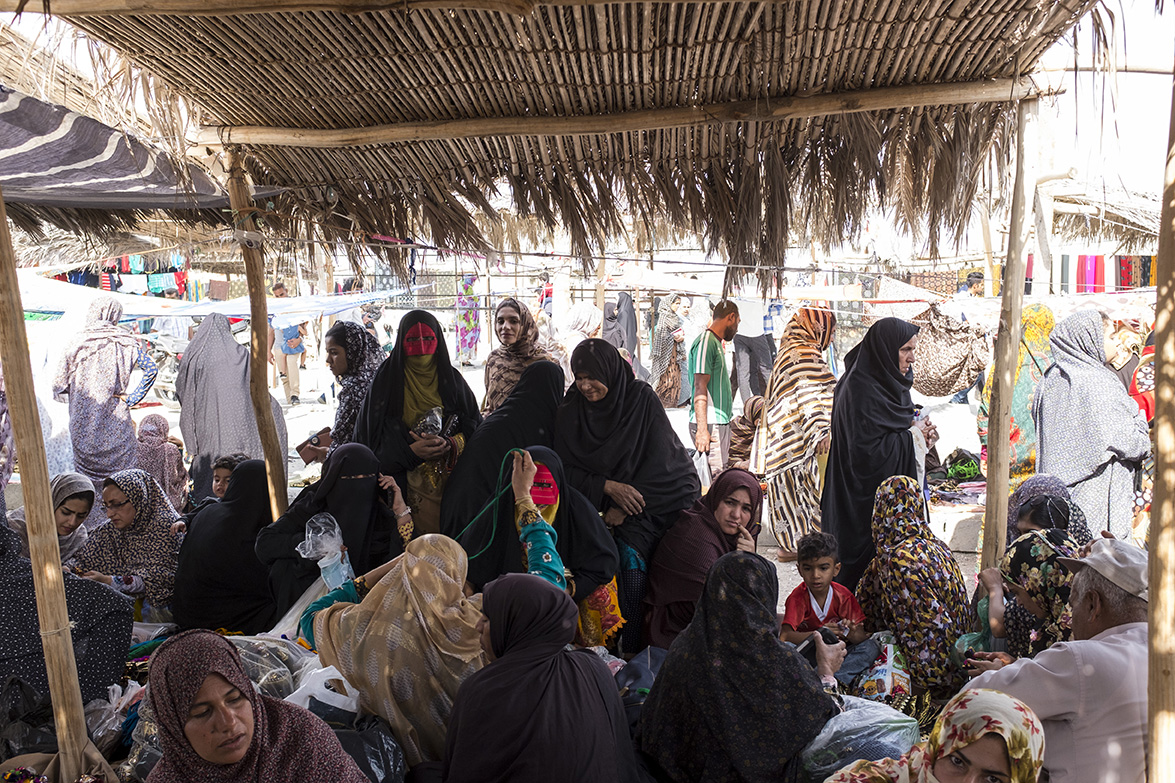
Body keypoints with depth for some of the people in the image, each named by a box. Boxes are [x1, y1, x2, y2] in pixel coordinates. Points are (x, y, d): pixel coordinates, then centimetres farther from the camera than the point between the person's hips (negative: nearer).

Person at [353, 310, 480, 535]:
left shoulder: (451, 378, 9)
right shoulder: (386, 379, 3)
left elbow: (475, 426, 6)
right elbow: (370, 435, 0)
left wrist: (448, 444, -13)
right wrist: (410, 451, -15)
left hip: (450, 480, 2)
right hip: (407, 482, -2)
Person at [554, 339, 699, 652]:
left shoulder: (642, 398, -7)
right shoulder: (570, 410, 0)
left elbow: (659, 460, -8)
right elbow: (566, 469, -1)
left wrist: (624, 507, -11)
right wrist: (608, 487, -17)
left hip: (666, 495, -1)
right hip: (600, 502, 2)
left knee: (631, 553, -21)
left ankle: (631, 647, -6)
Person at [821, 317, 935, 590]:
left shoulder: (889, 384, 8)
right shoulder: (860, 390, -20)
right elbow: (866, 450, -26)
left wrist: (922, 434, -3)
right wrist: (911, 434, -14)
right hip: (863, 503, -9)